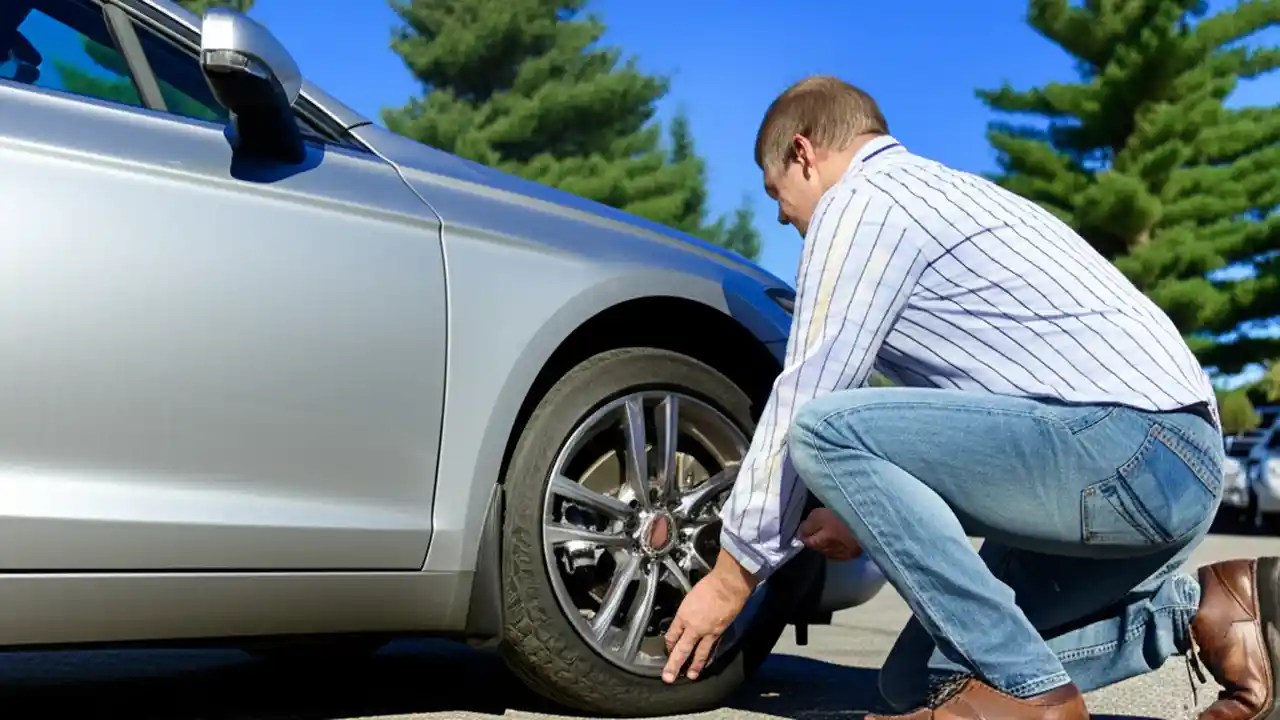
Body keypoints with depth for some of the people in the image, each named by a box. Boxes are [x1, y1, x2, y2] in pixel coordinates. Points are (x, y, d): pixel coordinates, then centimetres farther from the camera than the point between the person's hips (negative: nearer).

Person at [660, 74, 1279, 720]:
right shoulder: (936, 191, 26)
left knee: (825, 429, -18)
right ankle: (1200, 608, 9)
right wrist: (871, 513, 29)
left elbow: (801, 403, -7)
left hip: (1123, 445, -10)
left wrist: (732, 573, 2)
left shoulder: (858, 200, -4)